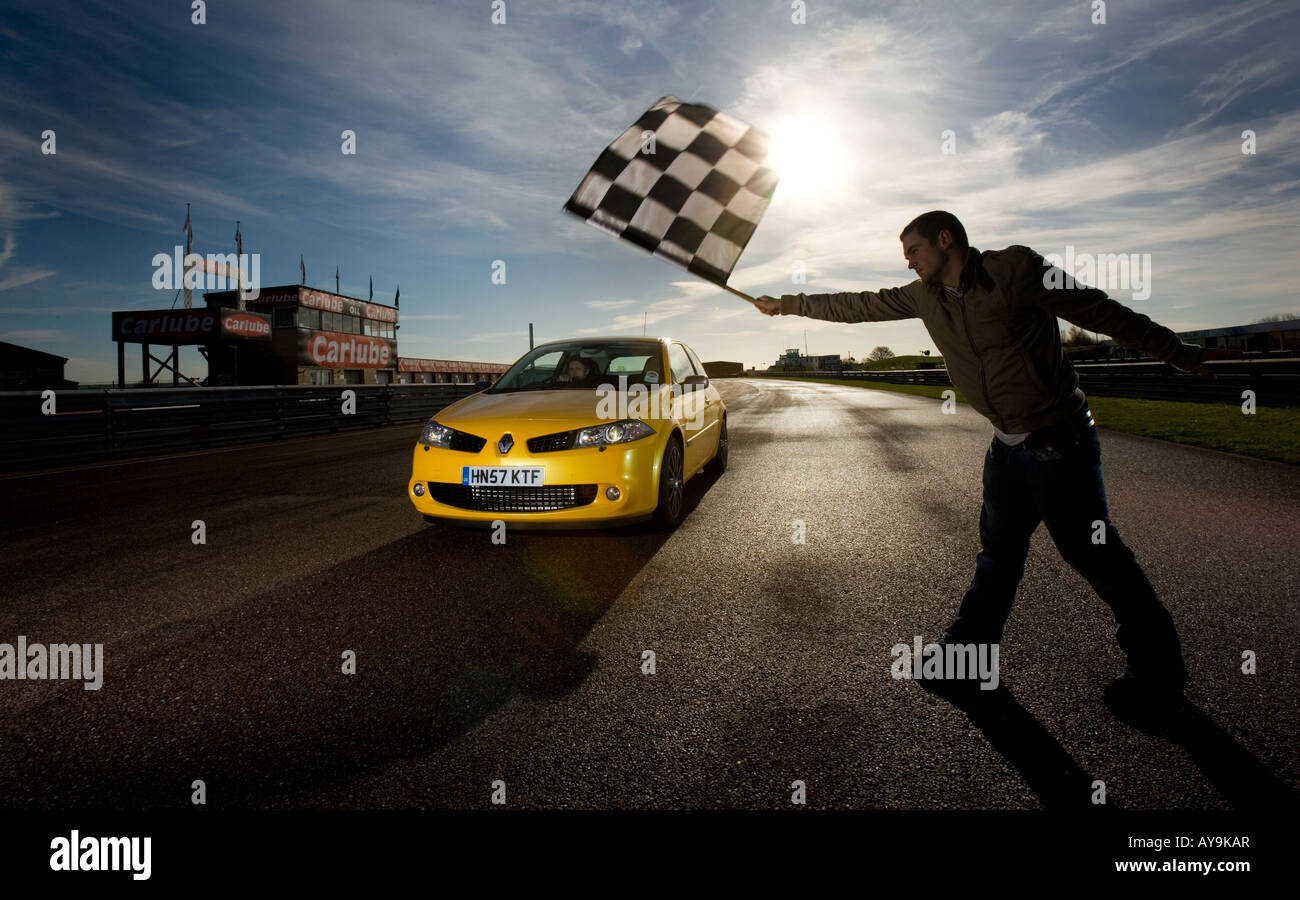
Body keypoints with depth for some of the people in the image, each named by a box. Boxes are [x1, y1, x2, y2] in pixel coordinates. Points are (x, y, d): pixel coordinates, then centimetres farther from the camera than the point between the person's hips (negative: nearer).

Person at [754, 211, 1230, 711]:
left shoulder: (1016, 268, -13)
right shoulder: (923, 296, 5)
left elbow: (1100, 311, -8)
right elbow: (857, 305, 13)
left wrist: (1177, 352, -4)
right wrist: (787, 303, 17)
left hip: (1059, 440, -6)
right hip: (1007, 444, 7)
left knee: (1096, 554, 0)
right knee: (999, 549, 14)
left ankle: (1159, 672, 18)